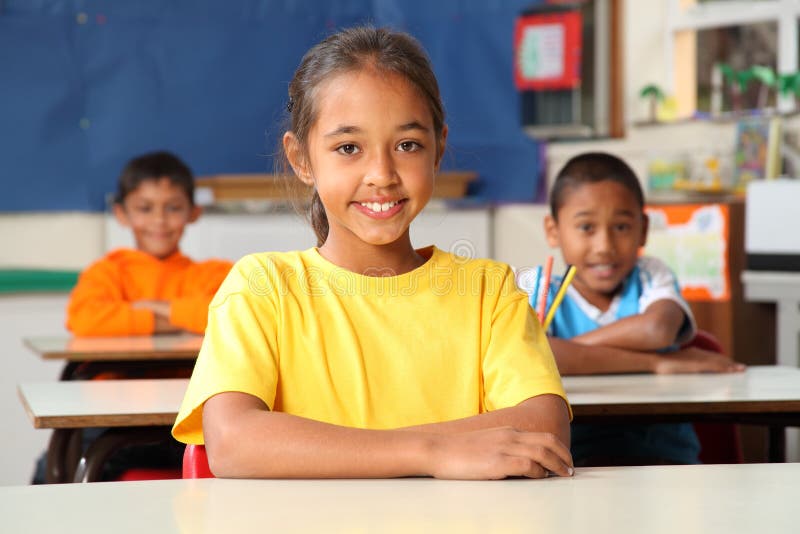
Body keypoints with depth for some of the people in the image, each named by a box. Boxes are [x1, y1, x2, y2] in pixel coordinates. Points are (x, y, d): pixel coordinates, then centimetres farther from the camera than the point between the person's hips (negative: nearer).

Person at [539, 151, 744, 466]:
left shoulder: (651, 278, 9)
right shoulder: (543, 295, 3)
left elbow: (657, 330, -16)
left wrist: (567, 349, -11)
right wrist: (655, 363, -17)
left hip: (663, 453, 1)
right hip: (574, 457, 0)